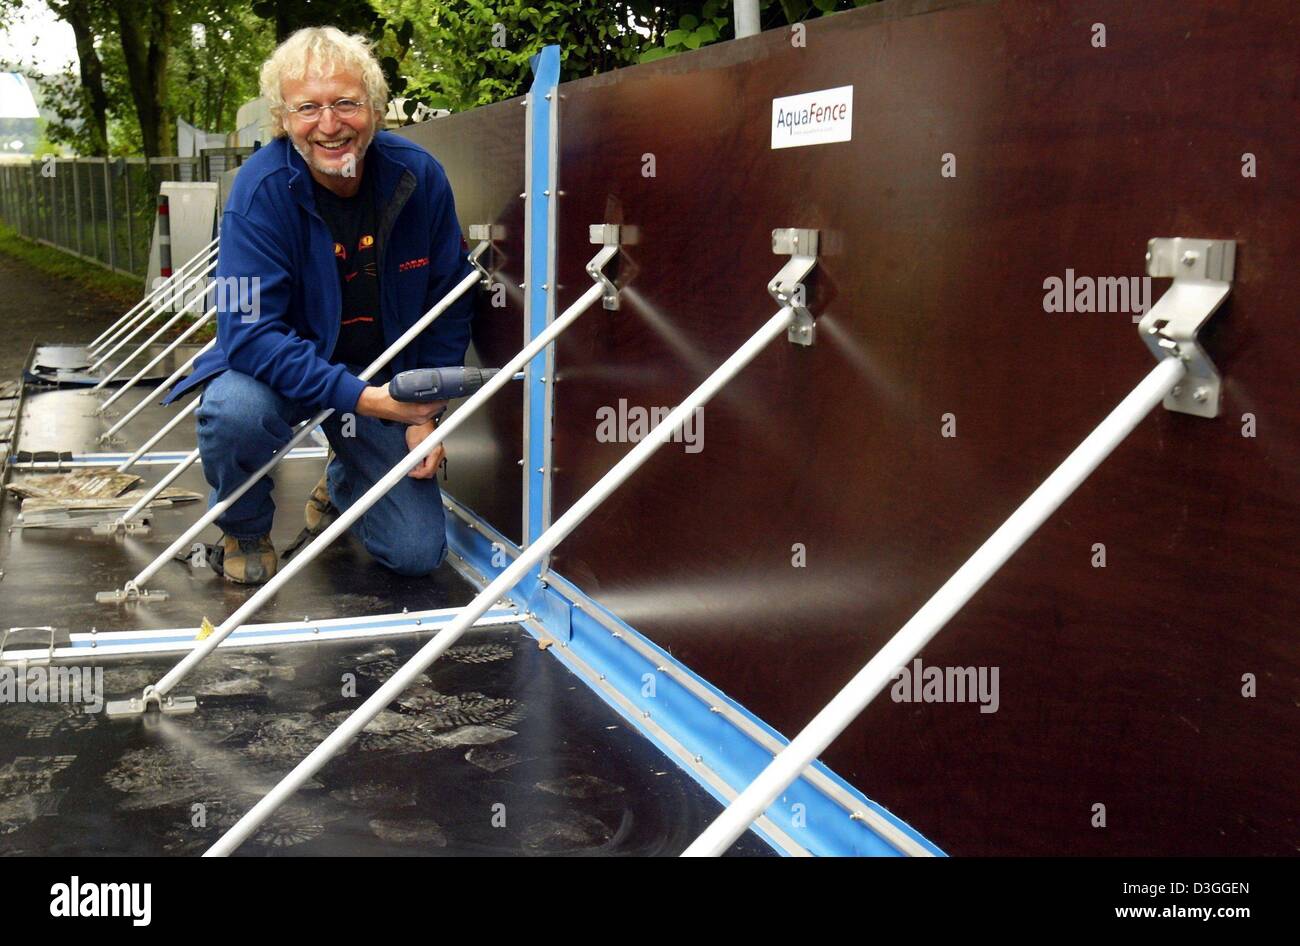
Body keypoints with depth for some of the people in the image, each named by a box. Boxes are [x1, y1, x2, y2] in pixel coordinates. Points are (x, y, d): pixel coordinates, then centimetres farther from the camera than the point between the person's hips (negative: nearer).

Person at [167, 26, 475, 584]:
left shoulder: (419, 176, -13)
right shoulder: (262, 189, -23)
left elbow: (448, 307, -1)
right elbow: (249, 332, -28)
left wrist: (425, 414, -6)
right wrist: (358, 397, -36)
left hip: (387, 377, 3)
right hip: (283, 370, -2)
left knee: (418, 554, -5)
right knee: (235, 411, -38)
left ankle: (341, 483, 31)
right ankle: (244, 529, -2)